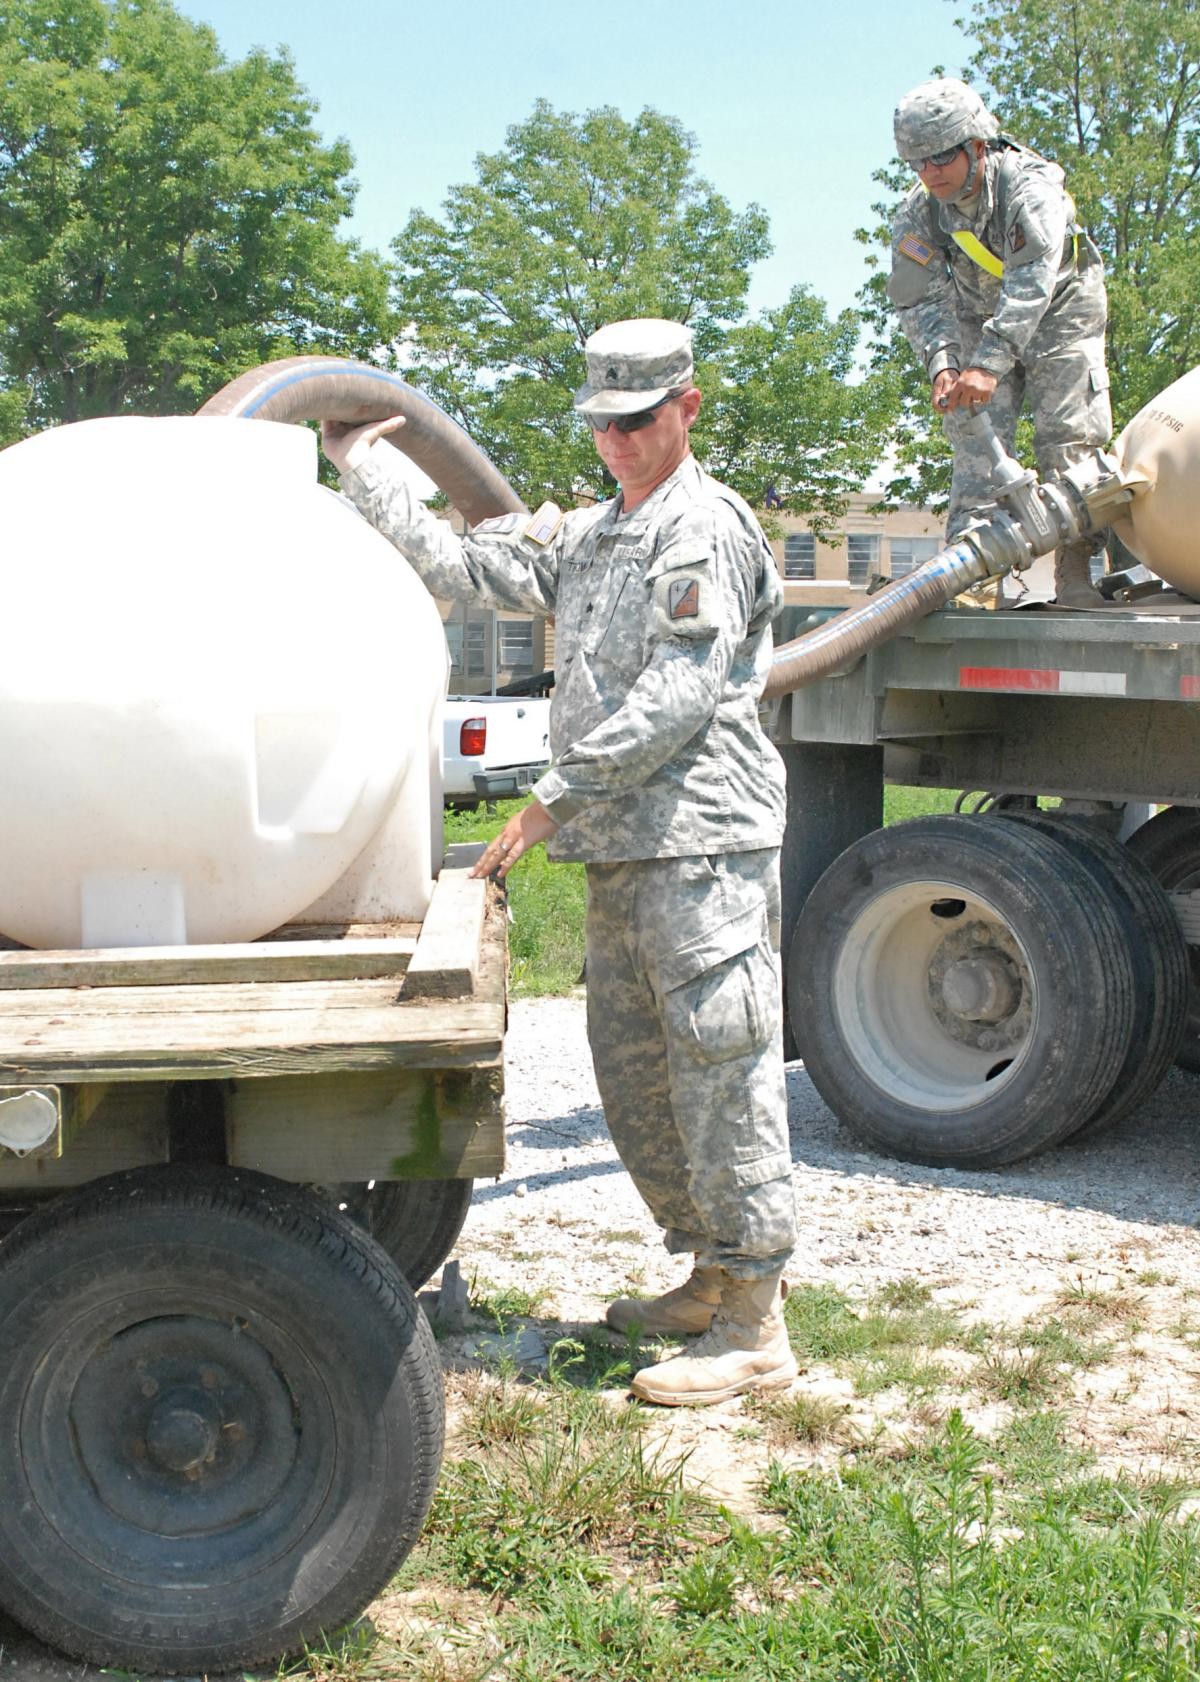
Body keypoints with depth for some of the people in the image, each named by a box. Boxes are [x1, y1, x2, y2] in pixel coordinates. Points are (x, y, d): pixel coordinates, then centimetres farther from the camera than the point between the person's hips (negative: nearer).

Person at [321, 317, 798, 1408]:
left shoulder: (704, 525, -7)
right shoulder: (587, 537, 22)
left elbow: (678, 698, -16)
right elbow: (457, 564, 23)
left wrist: (555, 798, -15)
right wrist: (358, 464, 23)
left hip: (703, 843, -9)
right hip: (624, 851, 10)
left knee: (721, 1071, -7)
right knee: (633, 1072, 13)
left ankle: (756, 1330, -1)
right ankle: (715, 1273, 26)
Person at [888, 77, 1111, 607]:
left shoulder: (1031, 185, -31)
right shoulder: (918, 213, -16)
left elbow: (1031, 284, -42)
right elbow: (920, 299, -15)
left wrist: (989, 364, -53)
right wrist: (941, 364, -35)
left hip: (1058, 313, -3)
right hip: (980, 320, 4)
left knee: (1071, 438, -11)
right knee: (976, 440, -10)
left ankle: (1075, 573, -10)